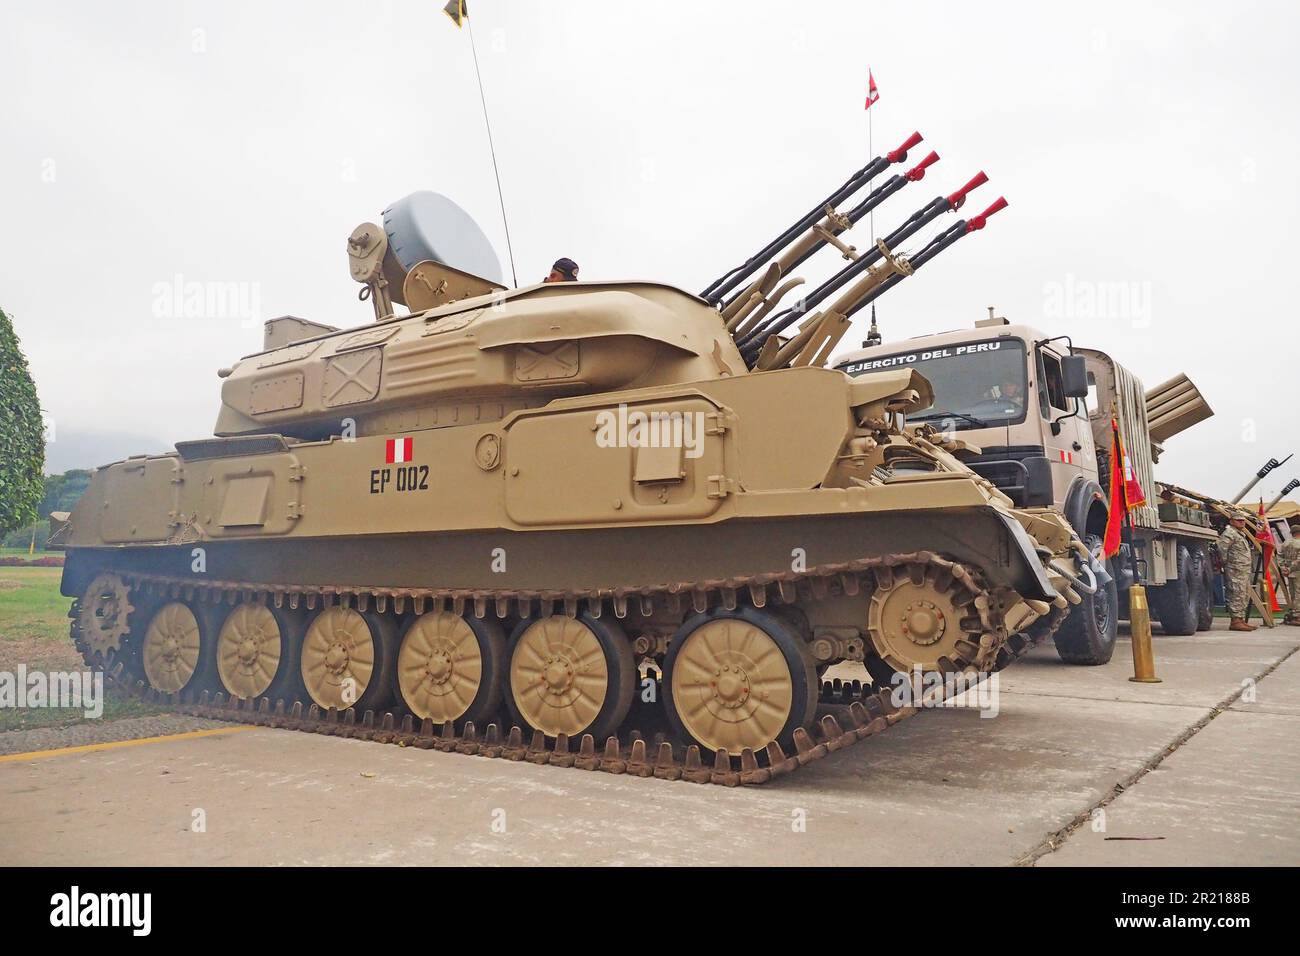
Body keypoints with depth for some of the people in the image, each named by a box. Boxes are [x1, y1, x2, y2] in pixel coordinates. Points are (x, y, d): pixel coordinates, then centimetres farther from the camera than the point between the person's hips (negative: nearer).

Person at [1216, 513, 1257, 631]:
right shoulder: (1230, 532, -11)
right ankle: (1235, 621, -11)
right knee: (1237, 595, -11)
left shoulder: (1242, 534, 22)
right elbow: (1220, 545, -27)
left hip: (1245, 571, 10)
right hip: (1235, 571, -10)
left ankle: (1240, 619, 18)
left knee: (1245, 595, 13)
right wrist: (1224, 560, -19)